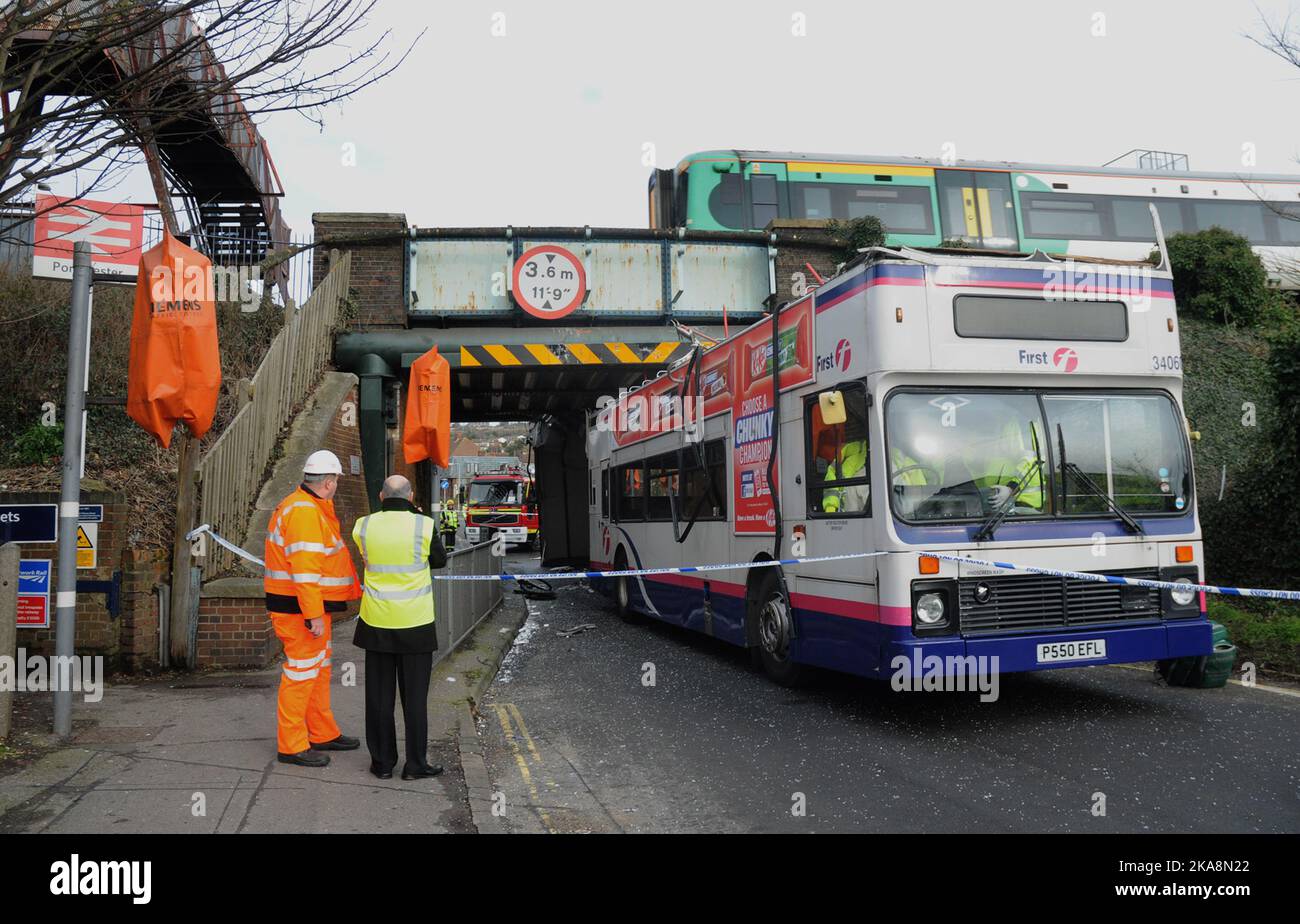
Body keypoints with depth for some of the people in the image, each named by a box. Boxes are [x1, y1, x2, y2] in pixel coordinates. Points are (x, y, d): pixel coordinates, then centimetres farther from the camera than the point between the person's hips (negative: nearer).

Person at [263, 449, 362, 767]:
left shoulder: (313, 508, 15)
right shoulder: (304, 511, -19)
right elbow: (305, 568, -25)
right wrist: (314, 615, -26)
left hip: (311, 605, 11)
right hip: (300, 608, -11)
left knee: (319, 669, 18)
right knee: (302, 672, -3)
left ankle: (323, 733, 30)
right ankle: (291, 745, 7)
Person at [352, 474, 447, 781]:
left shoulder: (365, 526, -4)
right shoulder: (423, 526, -11)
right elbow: (439, 560, 5)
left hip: (377, 623, 2)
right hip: (415, 623, -2)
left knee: (379, 695, 13)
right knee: (415, 695, 9)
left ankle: (382, 762, 20)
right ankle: (415, 764, 14)